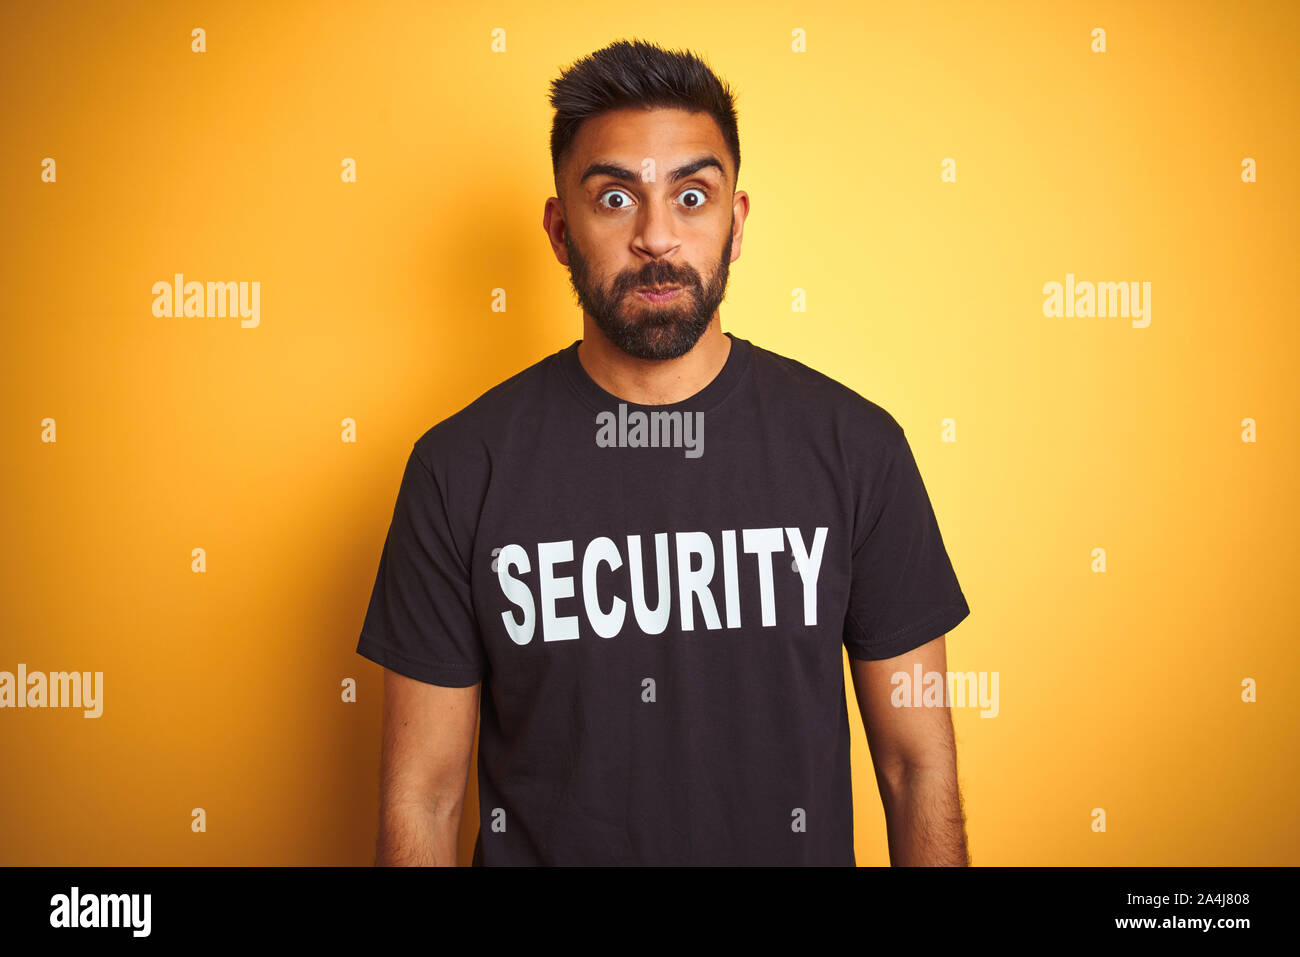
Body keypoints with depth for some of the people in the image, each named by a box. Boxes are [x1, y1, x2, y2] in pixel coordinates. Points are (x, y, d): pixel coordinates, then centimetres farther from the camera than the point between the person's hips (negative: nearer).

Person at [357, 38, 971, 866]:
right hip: (539, 845, 0)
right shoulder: (461, 468, -12)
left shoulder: (856, 447, -10)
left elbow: (919, 763, -5)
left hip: (798, 843, 1)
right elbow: (422, 795, -8)